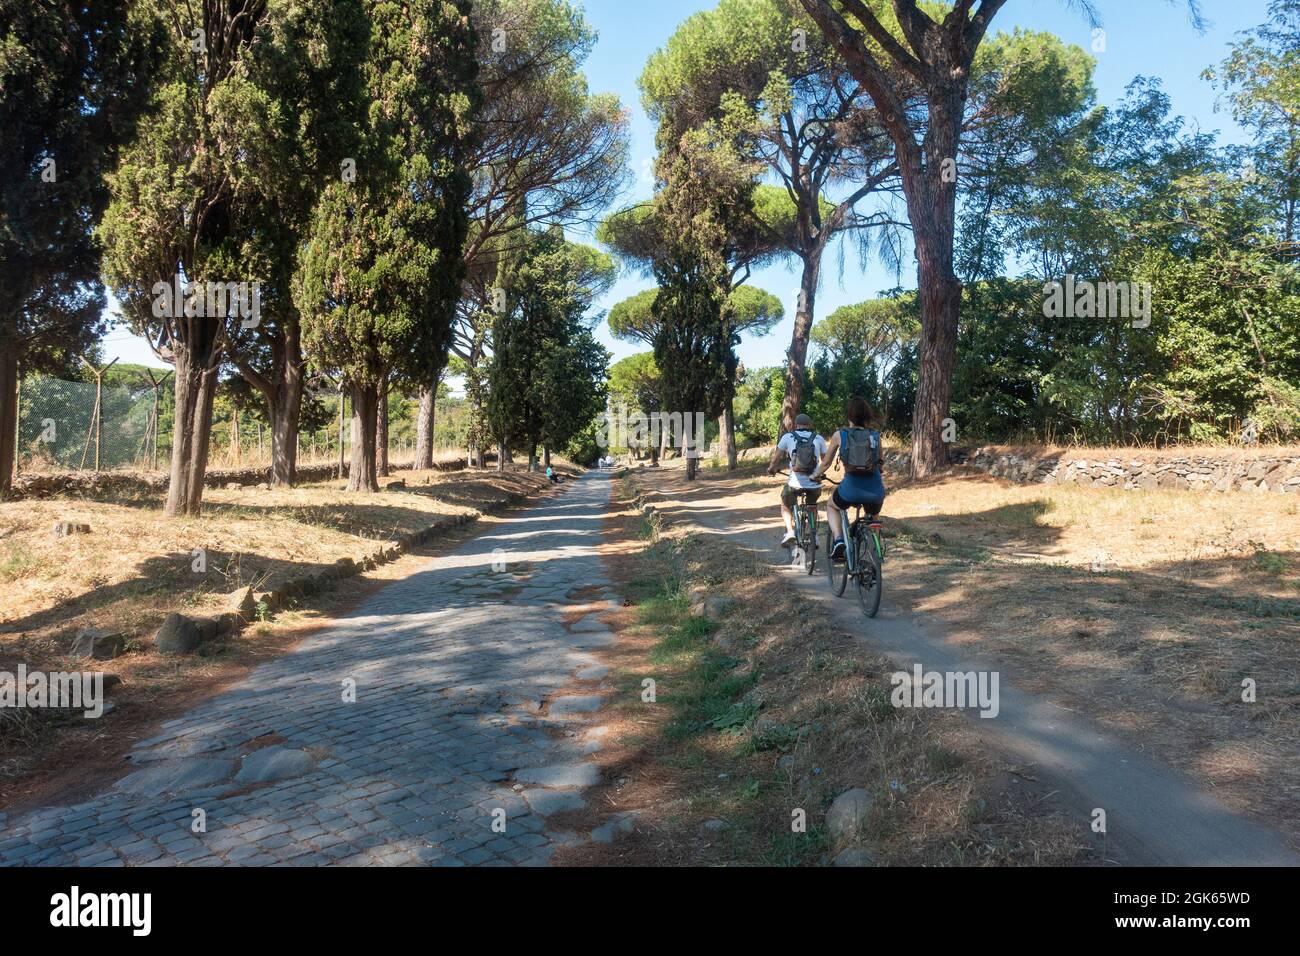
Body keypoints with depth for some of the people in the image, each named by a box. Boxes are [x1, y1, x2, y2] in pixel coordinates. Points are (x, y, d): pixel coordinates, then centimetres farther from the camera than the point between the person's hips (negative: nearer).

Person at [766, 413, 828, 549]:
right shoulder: (818, 438, 8)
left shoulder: (788, 437, 5)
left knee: (785, 506, 26)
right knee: (812, 506, 33)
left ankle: (790, 531, 4)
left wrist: (771, 469, 28)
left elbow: (776, 456, 9)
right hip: (815, 485, 2)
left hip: (795, 484, -2)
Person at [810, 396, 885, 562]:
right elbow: (879, 463, 17)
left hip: (851, 488, -2)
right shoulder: (875, 435, 6)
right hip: (876, 490, 2)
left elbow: (826, 463, 10)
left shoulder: (839, 435, 1)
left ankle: (838, 540, 8)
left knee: (831, 506, 31)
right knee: (873, 521, 34)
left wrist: (815, 476, 29)